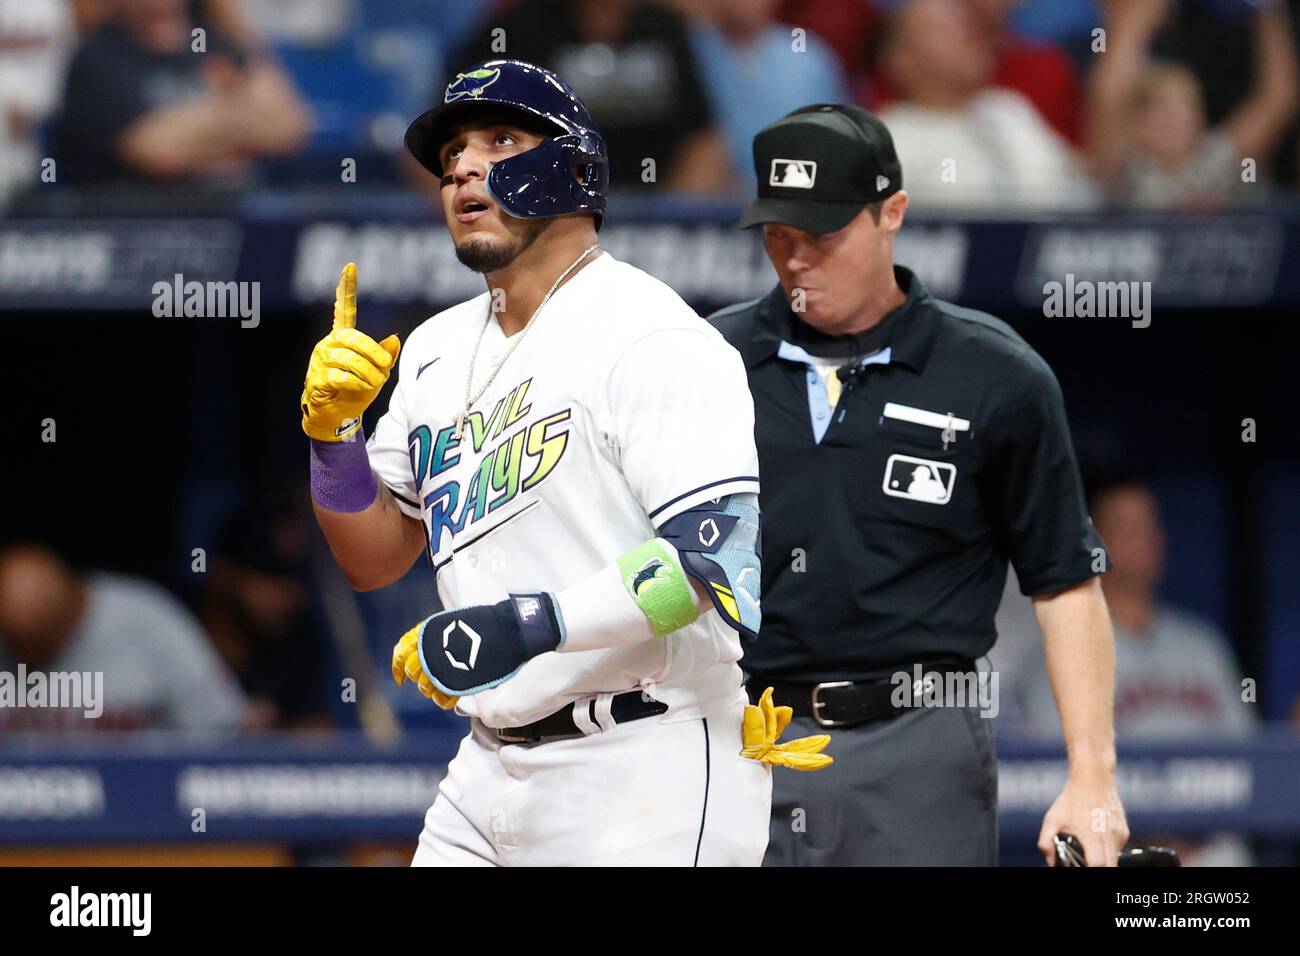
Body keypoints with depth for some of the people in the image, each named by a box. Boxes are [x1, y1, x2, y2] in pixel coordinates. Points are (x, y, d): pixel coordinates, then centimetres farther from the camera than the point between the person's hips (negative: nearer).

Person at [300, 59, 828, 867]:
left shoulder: (645, 333, -11)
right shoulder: (440, 350, 15)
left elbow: (724, 552, -21)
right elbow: (375, 559, 18)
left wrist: (527, 627, -27)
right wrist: (332, 430, -1)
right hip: (493, 770, 8)